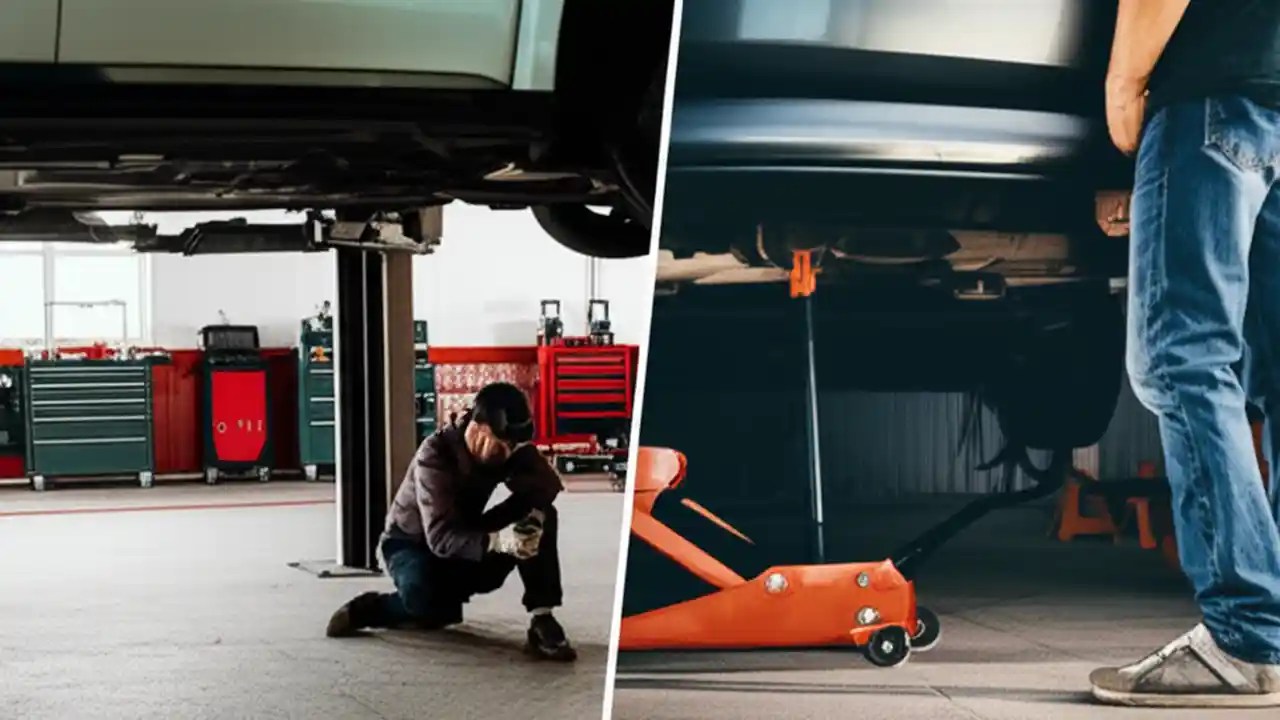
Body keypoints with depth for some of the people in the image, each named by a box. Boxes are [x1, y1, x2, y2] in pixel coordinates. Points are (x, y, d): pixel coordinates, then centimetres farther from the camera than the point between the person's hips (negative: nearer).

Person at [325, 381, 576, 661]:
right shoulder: (435, 455, -31)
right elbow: (440, 537, -38)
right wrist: (495, 541, -55)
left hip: (468, 542, 5)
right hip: (414, 544, -5)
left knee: (541, 518, -19)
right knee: (427, 604, -40)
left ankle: (541, 621, -21)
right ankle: (372, 608, -7)